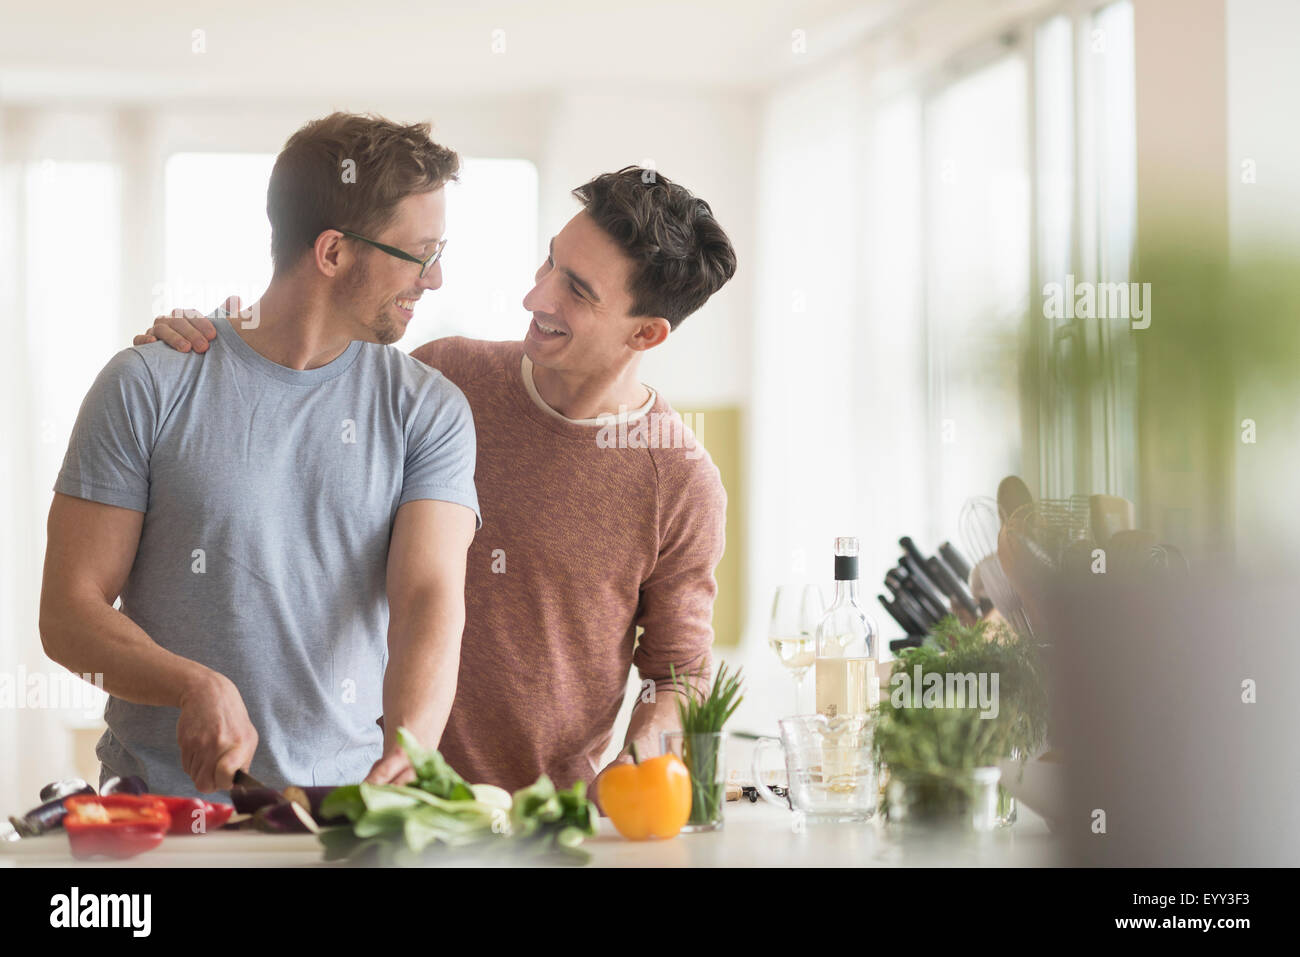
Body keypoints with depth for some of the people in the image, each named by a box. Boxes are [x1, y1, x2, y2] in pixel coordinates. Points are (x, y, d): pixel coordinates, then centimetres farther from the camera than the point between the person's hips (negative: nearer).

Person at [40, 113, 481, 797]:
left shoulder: (429, 411, 8)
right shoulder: (147, 387, 3)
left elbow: (430, 601, -6)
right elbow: (69, 613, 0)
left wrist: (404, 756, -26)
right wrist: (196, 684, -20)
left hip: (346, 814, 2)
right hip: (161, 801, -1)